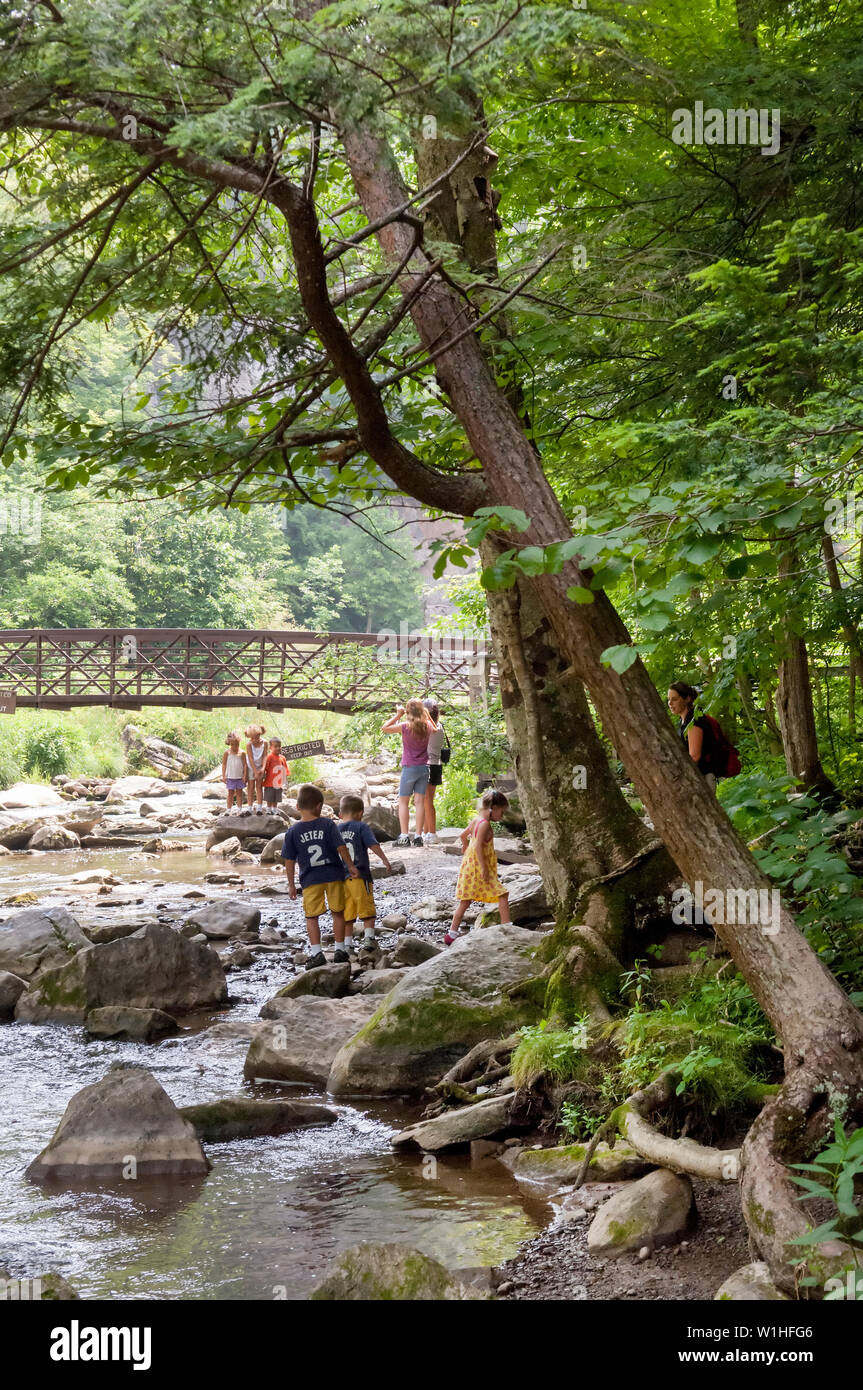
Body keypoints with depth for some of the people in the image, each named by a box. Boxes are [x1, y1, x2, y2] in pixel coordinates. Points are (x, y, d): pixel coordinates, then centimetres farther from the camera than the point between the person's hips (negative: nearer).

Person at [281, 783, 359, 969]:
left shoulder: (292, 832, -3)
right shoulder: (328, 824, -6)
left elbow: (289, 861, -1)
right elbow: (341, 847, -7)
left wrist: (291, 884, 7)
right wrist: (351, 866, 5)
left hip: (310, 879, 0)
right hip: (334, 875, 1)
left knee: (312, 916, 7)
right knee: (338, 912, 14)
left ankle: (316, 953, -2)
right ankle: (339, 950, 17)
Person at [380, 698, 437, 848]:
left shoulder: (405, 726, -13)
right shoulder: (428, 726, 0)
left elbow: (384, 728, -4)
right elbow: (434, 729, 25)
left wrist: (397, 715, -1)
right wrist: (425, 715, 17)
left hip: (409, 768, -4)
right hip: (424, 768, 4)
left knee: (403, 802, 4)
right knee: (420, 802, 4)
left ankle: (404, 836, -3)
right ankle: (418, 836, 2)